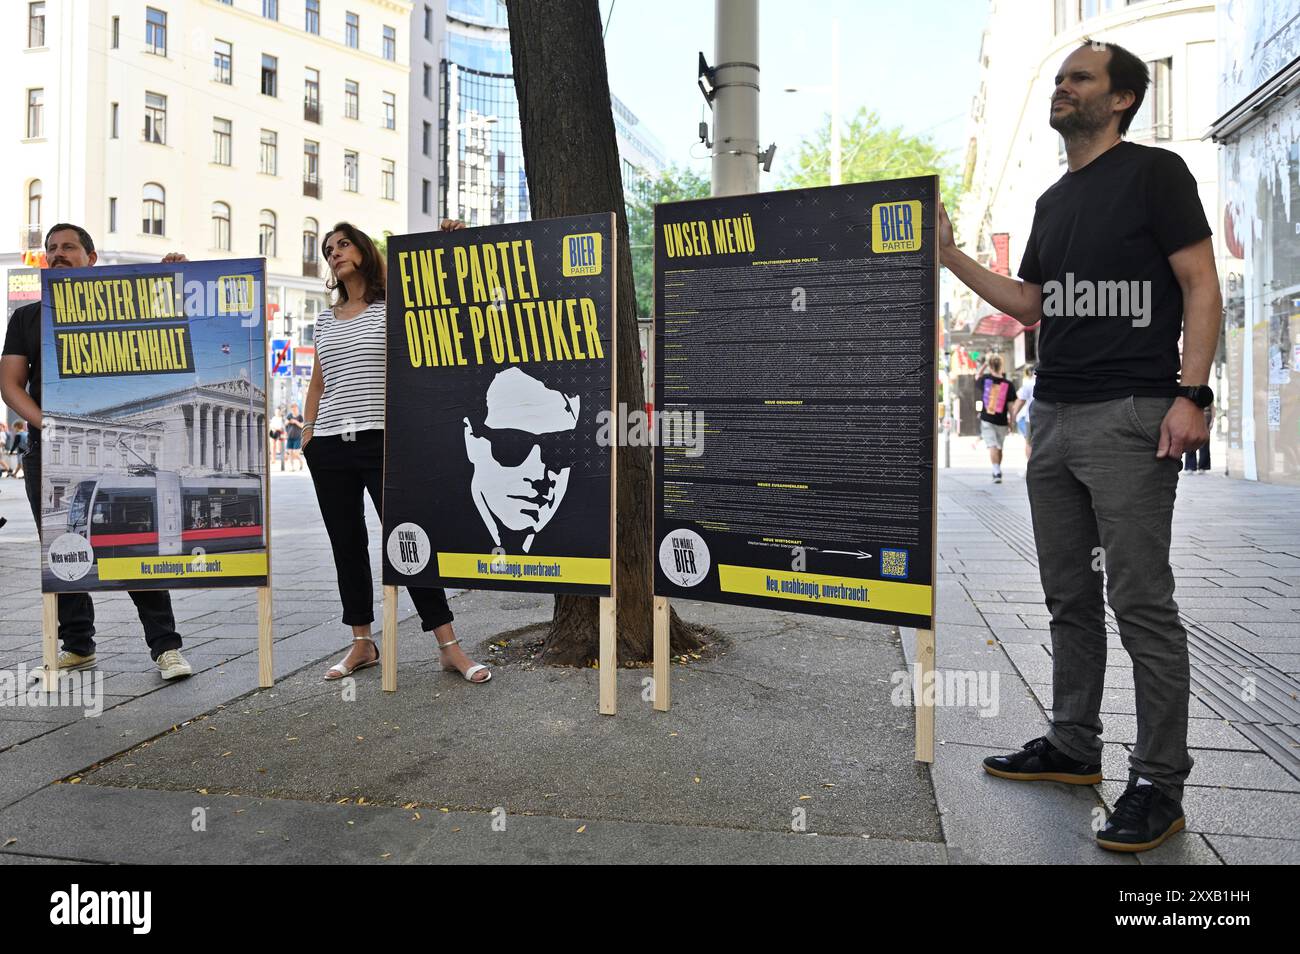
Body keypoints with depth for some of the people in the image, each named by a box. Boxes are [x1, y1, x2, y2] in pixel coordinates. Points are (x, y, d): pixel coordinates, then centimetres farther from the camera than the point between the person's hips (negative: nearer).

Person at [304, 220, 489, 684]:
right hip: (330, 445, 5)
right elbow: (317, 383, 21)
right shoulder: (325, 319, 17)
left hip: (382, 441, -5)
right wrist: (307, 432, 13)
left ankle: (449, 646, -3)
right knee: (346, 545, 8)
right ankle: (362, 642, 19)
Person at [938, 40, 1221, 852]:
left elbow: (1201, 285, -6)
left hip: (1129, 417, -7)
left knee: (1140, 601, -7)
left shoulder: (1154, 173, 0)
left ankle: (1160, 784, 3)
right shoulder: (1053, 201, 20)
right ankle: (1073, 748, 23)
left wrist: (1191, 393, -17)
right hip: (1054, 417, 8)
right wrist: (953, 258, 12)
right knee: (1070, 597, 11)